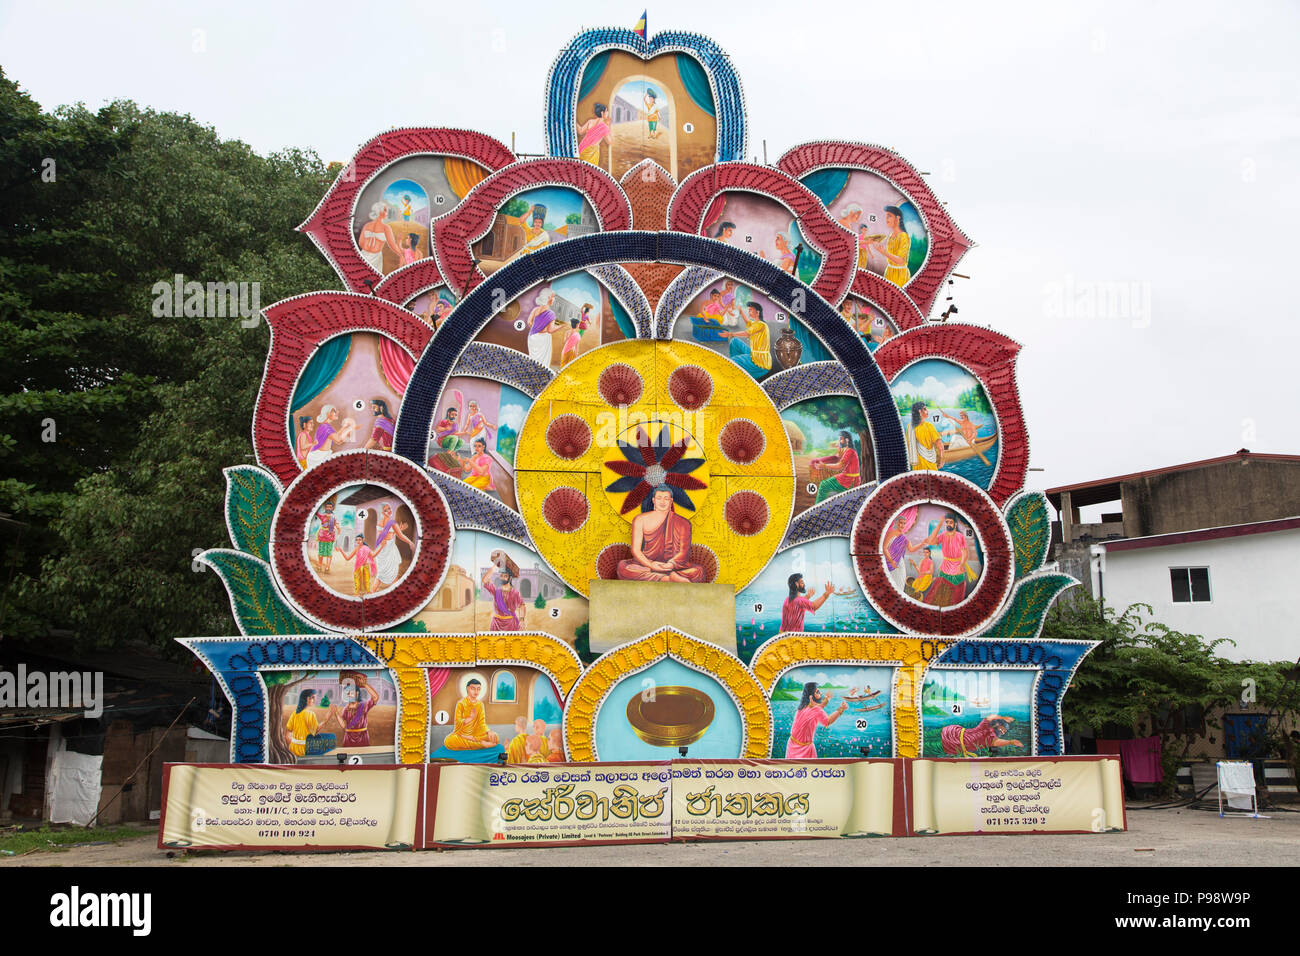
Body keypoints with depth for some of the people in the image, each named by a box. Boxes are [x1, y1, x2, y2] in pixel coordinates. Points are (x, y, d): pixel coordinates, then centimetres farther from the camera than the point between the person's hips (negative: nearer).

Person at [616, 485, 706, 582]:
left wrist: (670, 564, -22)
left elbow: (683, 552, 0)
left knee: (698, 571, -28)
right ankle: (671, 579, -33)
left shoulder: (682, 523, 6)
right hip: (646, 564, 0)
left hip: (672, 566, 0)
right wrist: (650, 565, -19)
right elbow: (636, 550, 0)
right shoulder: (640, 520, 5)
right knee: (622, 566, -31)